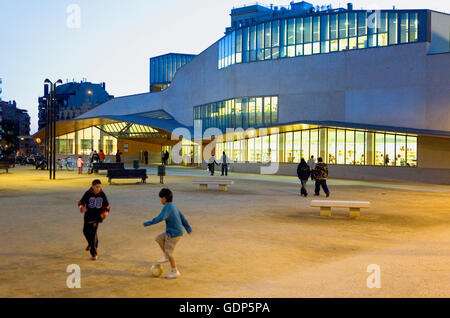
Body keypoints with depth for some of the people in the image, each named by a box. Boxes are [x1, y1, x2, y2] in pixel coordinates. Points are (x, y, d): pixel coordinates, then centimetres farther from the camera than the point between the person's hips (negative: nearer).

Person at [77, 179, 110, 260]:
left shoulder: (102, 194, -5)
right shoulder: (88, 193, -9)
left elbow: (106, 206, 7)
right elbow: (81, 202, -2)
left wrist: (104, 213, -8)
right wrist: (82, 208, -23)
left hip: (97, 216, -2)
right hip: (88, 216, 2)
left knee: (93, 233, -13)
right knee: (86, 231, 17)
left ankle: (94, 253, -7)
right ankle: (90, 243, 50)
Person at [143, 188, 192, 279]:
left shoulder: (167, 207, -19)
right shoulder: (173, 206, 10)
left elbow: (160, 218, -31)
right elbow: (182, 217, 15)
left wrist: (148, 223, -25)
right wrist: (188, 228, 21)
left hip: (173, 234, -9)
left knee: (168, 252, 1)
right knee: (159, 238, 19)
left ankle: (175, 271, 12)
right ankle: (166, 256, 27)